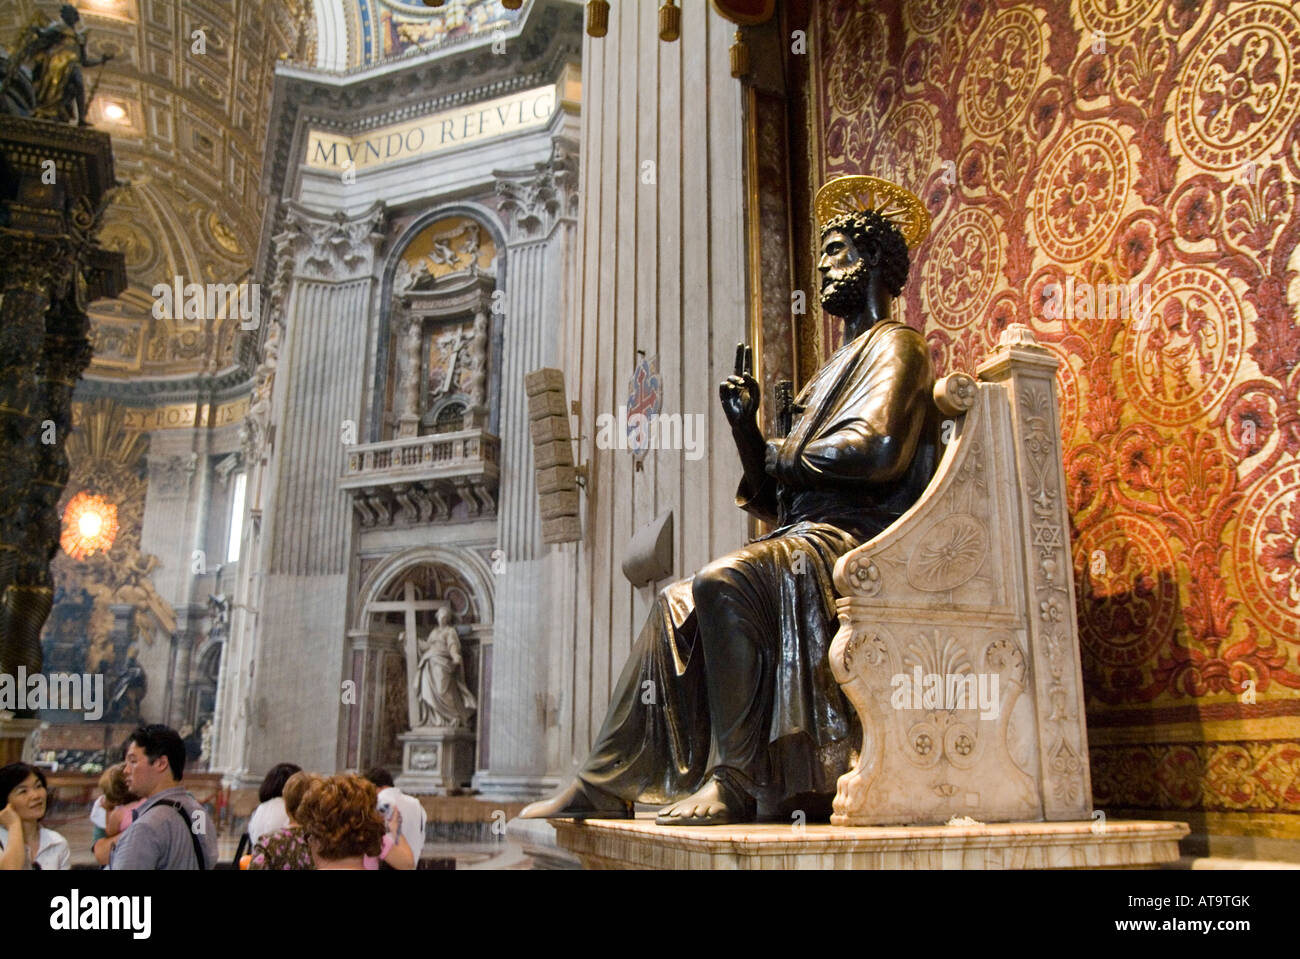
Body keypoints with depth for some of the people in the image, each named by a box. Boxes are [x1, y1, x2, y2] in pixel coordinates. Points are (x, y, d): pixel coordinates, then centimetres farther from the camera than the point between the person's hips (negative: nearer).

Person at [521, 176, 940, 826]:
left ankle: (734, 779, -28)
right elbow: (778, 500, 21)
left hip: (852, 536, -10)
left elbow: (880, 447, -22)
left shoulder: (895, 346, 0)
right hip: (805, 539, 10)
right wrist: (748, 431, 4)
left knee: (723, 582, -32)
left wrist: (784, 456, -7)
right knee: (677, 603, 4)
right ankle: (606, 783, 2)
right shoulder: (838, 367, 27)